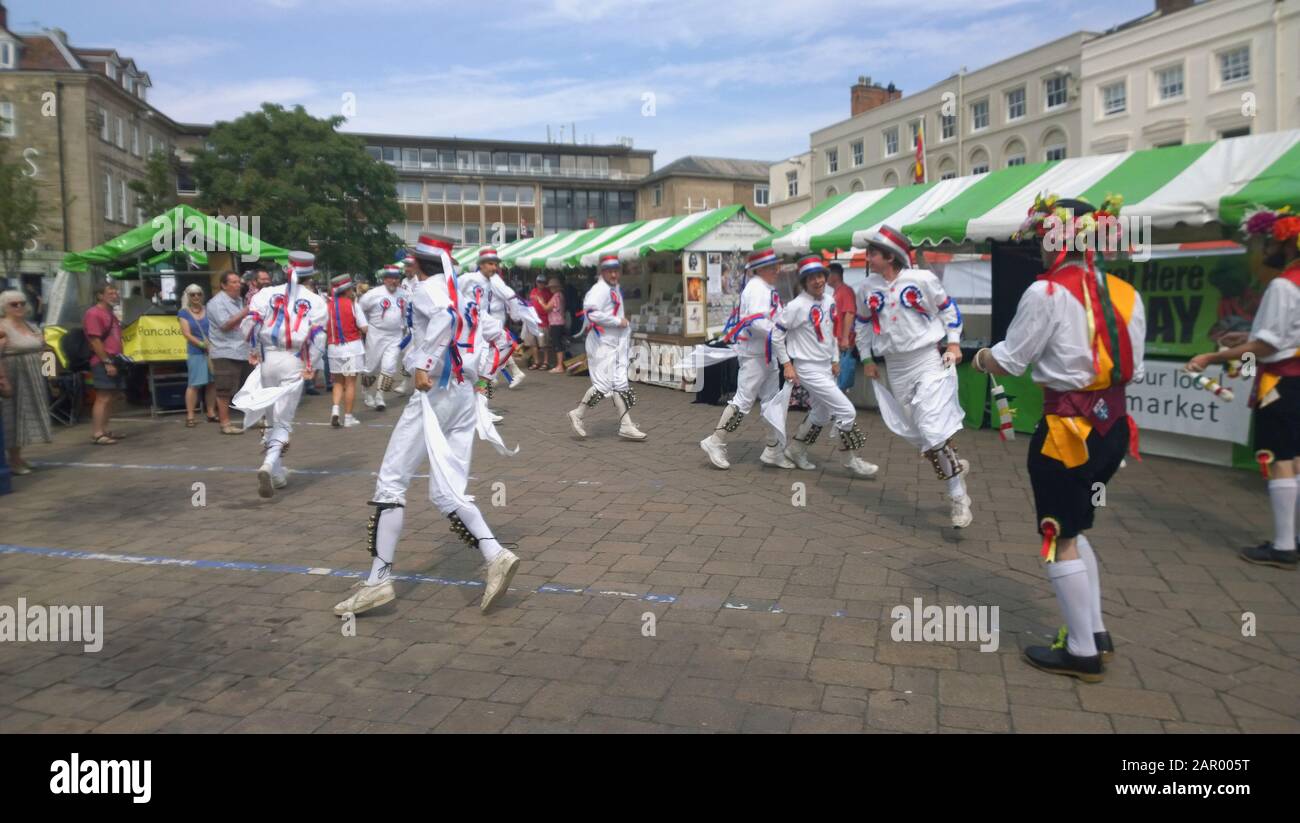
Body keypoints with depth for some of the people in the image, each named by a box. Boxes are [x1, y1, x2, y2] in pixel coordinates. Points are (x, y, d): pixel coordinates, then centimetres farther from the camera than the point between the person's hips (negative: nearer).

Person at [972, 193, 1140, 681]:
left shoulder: (1047, 292, -13)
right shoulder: (1126, 294, 7)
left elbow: (1008, 361, -7)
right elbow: (1132, 370, 10)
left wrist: (979, 358, 14)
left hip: (1068, 429, -7)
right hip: (1113, 427, 7)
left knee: (1059, 540, 6)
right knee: (1072, 529, 22)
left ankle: (1083, 654, 15)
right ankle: (1096, 635, 26)